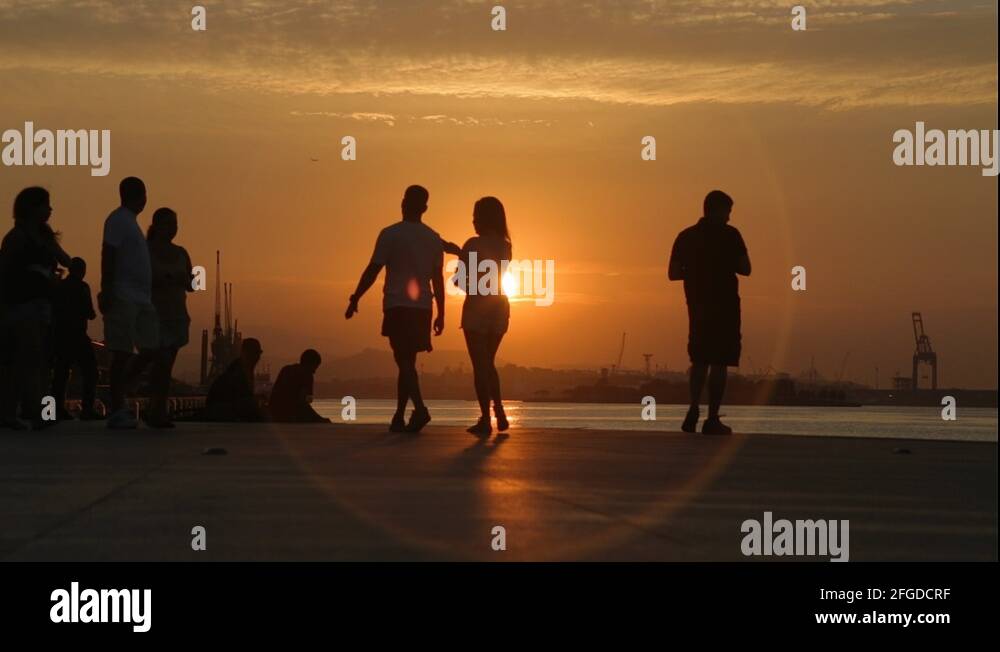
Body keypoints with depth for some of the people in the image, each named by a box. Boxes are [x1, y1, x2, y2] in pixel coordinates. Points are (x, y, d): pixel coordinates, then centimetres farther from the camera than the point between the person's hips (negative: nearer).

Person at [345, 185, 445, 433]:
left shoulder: (391, 234, -4)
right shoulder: (434, 239, 9)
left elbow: (373, 270, -7)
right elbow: (438, 278, 10)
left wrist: (355, 299, 0)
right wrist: (441, 314, 14)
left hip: (397, 307, -4)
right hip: (422, 308, 4)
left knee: (404, 361, -9)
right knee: (407, 362, 12)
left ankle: (419, 409, -27)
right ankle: (399, 417, 15)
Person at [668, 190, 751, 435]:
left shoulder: (686, 236, 6)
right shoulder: (729, 235, -7)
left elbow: (673, 273, 4)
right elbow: (745, 269, -7)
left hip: (697, 306, 4)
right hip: (724, 306, -4)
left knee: (700, 359, 18)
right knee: (719, 362, -2)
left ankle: (693, 410, 3)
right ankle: (712, 419, -5)